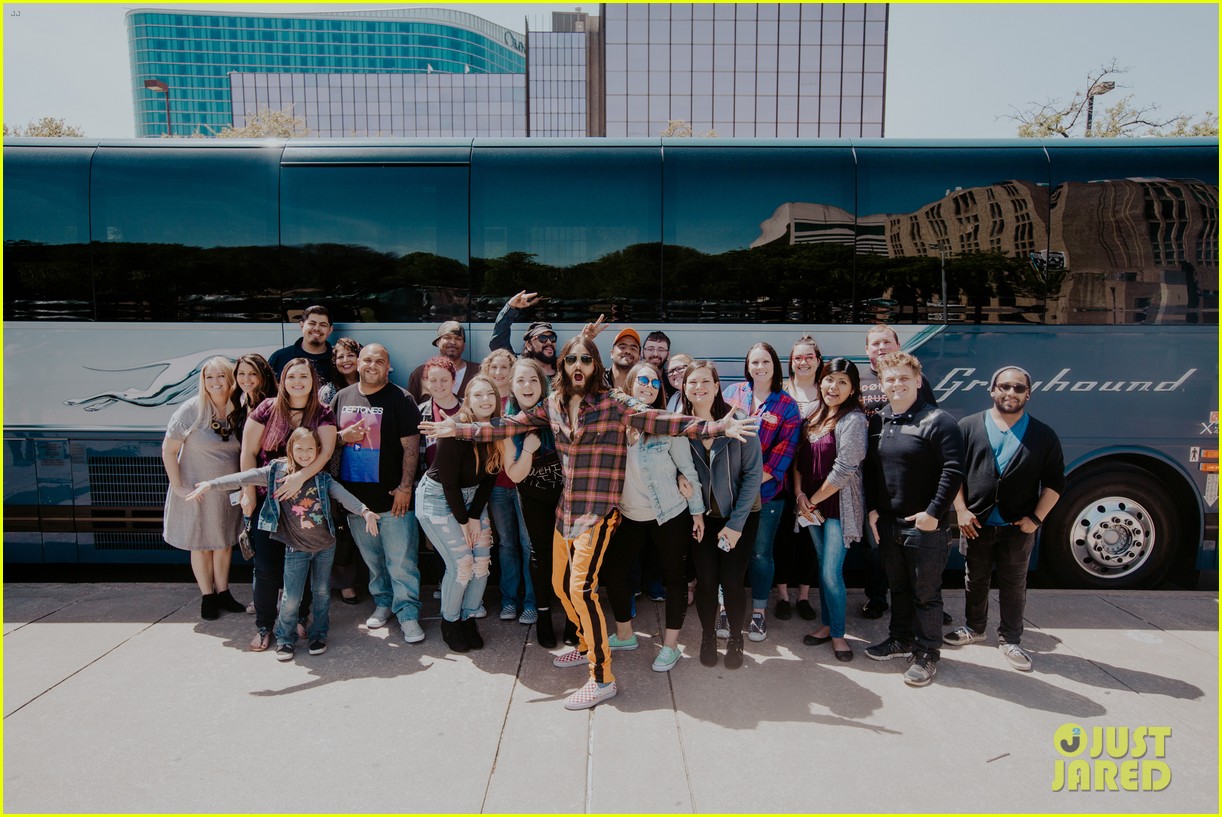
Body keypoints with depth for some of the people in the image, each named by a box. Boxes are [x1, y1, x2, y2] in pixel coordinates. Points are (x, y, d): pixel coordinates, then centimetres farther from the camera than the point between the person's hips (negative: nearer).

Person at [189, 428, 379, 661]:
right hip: (296, 549, -1)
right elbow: (245, 477, -10)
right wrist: (210, 484, -18)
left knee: (322, 592, 12)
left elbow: (343, 495, -12)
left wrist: (364, 511, -28)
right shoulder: (277, 471, -6)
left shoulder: (323, 477, -3)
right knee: (291, 598, 2)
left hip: (326, 545, 2)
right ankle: (284, 639, 23)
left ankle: (319, 635, 29)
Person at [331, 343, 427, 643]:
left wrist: (405, 487, -15)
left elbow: (411, 446, -9)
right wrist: (344, 436, -7)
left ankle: (408, 614, 6)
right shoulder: (342, 397, 9)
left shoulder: (400, 399, -5)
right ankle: (383, 603, 33)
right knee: (371, 558, 17)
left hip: (391, 496, -5)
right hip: (354, 494, 5)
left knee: (402, 561, -3)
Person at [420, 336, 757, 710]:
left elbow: (660, 421, -17)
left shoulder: (615, 403, -10)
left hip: (597, 511, -6)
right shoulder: (553, 405, 5)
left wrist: (718, 426, -26)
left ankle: (602, 678, 1)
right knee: (560, 585, 16)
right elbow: (508, 425, 10)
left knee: (581, 588, -13)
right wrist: (459, 429, 7)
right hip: (565, 508, 6)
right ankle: (587, 646, 41)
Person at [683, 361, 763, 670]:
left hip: (740, 514, -1)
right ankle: (707, 636, 27)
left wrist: (736, 523, -14)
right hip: (702, 514, 2)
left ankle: (735, 639, 24)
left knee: (731, 580, -4)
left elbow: (753, 473, -12)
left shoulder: (738, 420, -15)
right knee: (705, 578, -1)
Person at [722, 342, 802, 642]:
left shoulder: (787, 405, -1)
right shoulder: (733, 392, 4)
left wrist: (758, 478, -14)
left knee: (761, 552, 7)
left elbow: (785, 449, -6)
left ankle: (758, 612, 22)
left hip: (767, 491, -1)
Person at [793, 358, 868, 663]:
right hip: (812, 506, 6)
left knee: (831, 572, -3)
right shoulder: (814, 417, 7)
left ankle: (838, 634, 15)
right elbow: (798, 458, 9)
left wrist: (813, 500, -10)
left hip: (838, 506, -6)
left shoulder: (853, 420, -15)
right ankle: (827, 624, 30)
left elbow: (844, 470, -19)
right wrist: (800, 495, -4)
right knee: (824, 567, 16)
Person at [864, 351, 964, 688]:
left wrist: (934, 513, -17)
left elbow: (954, 470, -16)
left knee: (926, 592, 5)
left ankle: (926, 654, 19)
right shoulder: (878, 422, 8)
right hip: (887, 522, 6)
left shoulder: (937, 421, -12)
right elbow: (870, 469, 14)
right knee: (898, 586, 20)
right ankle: (901, 638, 36)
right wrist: (872, 509, 7)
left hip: (924, 525, -6)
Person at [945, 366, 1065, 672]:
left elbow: (1054, 483, 3)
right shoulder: (969, 427, -1)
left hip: (1018, 527, 0)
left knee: (1014, 585, 10)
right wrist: (961, 510, -8)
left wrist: (1036, 518, -6)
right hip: (976, 523, 0)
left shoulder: (1043, 436, 1)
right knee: (975, 580, 15)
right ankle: (974, 628, 33)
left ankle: (1009, 640, 25)